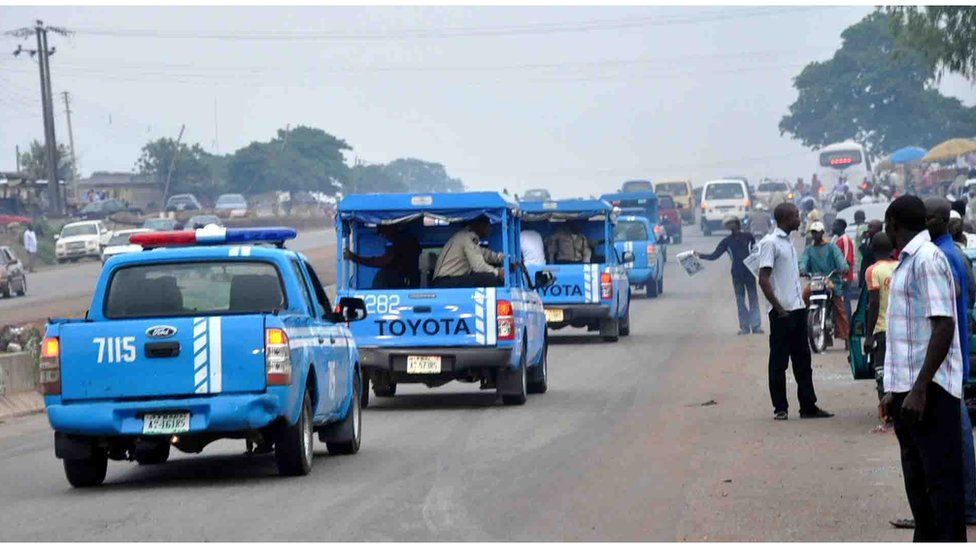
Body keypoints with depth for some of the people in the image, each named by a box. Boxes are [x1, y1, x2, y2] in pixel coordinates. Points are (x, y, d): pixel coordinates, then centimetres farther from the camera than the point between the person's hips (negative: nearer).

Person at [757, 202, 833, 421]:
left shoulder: (788, 242, 17)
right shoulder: (770, 243, -11)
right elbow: (763, 279, -16)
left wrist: (801, 302, 15)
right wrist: (779, 308, -19)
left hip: (797, 309, 9)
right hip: (782, 312, -9)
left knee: (803, 361, 10)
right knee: (779, 361, -1)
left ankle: (808, 406, 14)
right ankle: (780, 408, 3)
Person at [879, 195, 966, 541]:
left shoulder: (927, 258, -12)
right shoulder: (906, 262, 17)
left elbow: (943, 325, -20)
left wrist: (920, 389, -23)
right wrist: (895, 390, 23)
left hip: (930, 390, -10)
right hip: (908, 389, 10)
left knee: (941, 480, -7)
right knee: (917, 480, 15)